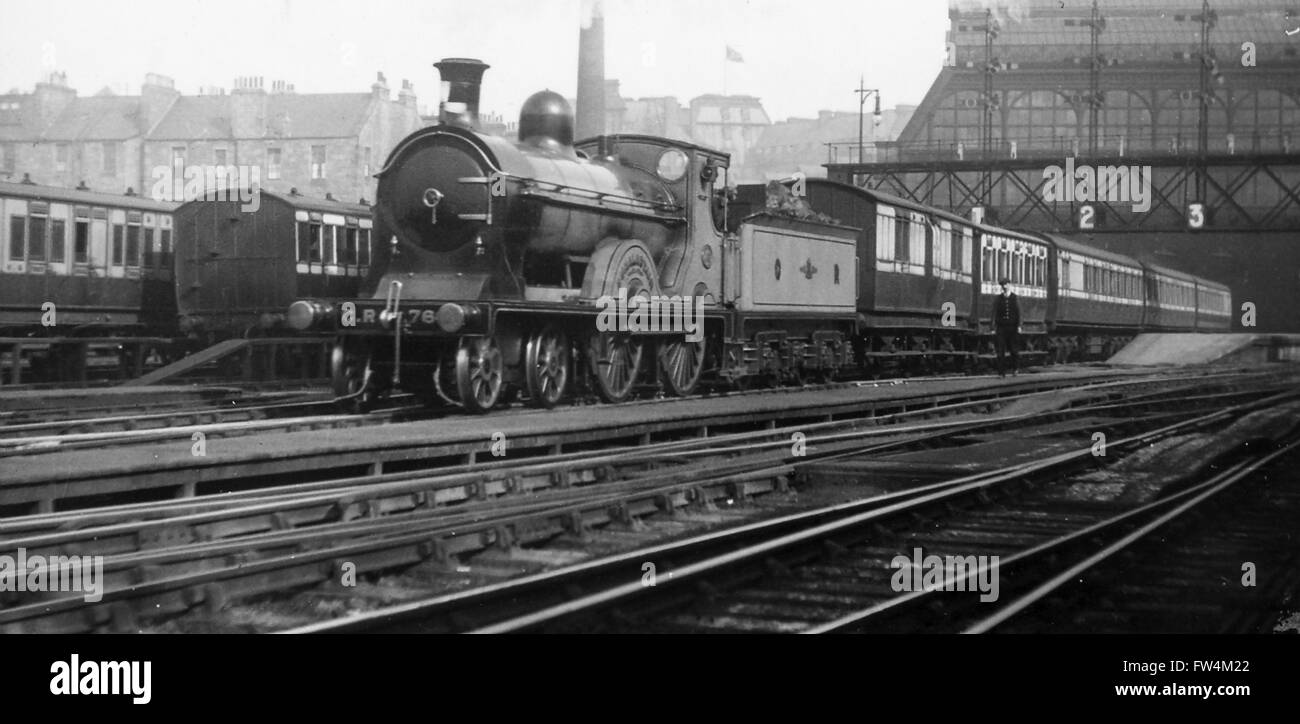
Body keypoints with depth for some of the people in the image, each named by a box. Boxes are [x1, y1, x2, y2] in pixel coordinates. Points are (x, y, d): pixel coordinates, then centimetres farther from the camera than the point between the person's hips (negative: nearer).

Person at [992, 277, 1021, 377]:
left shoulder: (1015, 298, 7)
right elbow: (994, 314, 3)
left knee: (1014, 350, 4)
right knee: (1000, 351, -4)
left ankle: (1015, 369, 24)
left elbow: (1018, 313, 4)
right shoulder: (998, 299, 7)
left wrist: (1019, 326, -6)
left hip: (1012, 327, 0)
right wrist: (993, 328, -4)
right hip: (1001, 327, 0)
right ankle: (1001, 372, -2)